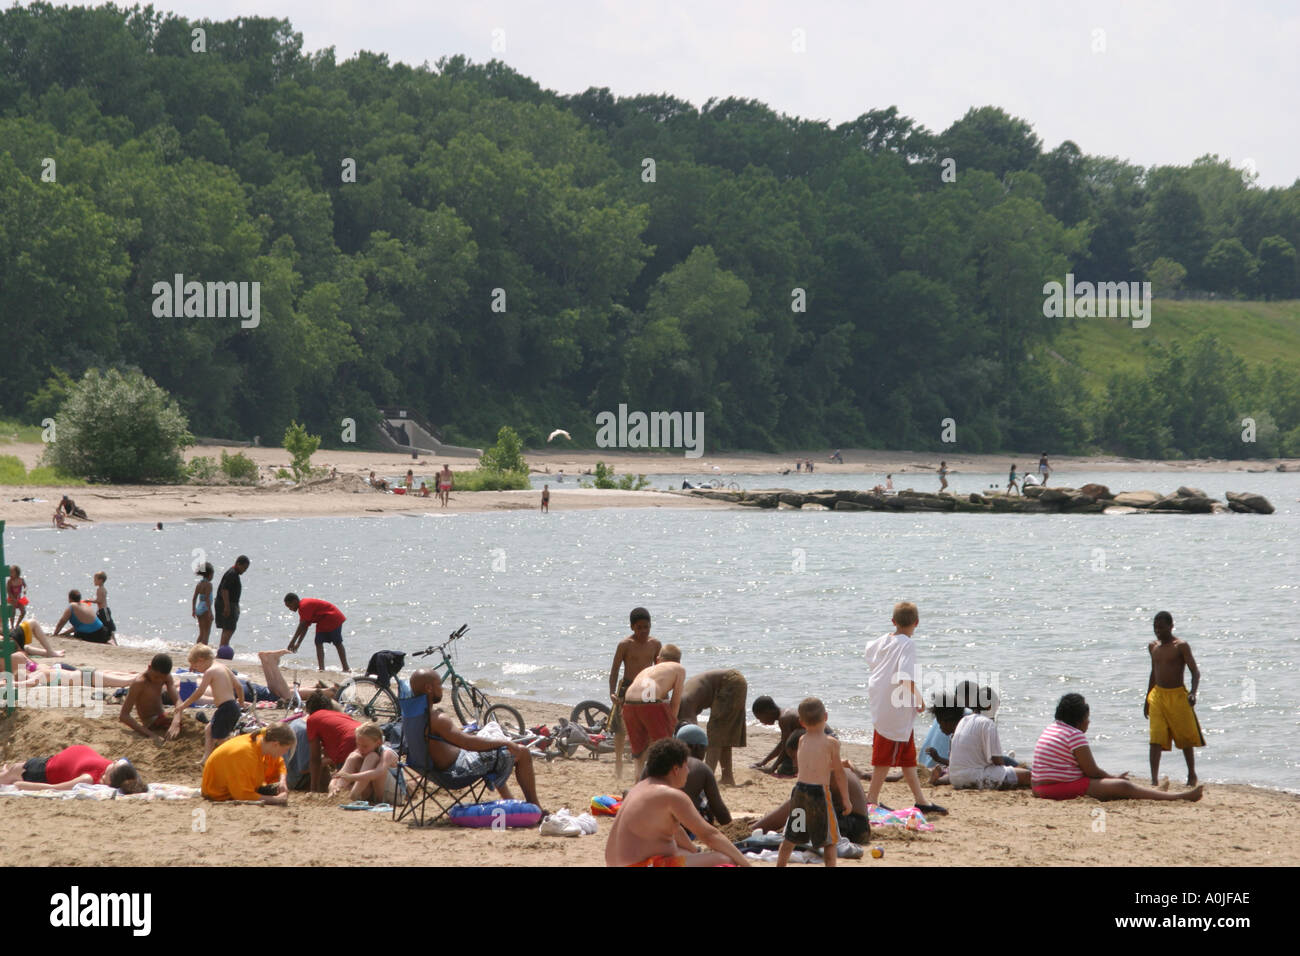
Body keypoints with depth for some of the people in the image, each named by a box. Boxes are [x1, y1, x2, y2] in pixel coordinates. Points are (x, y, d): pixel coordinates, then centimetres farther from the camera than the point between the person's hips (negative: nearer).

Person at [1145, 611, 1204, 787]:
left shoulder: (1181, 646, -7)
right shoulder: (1153, 646, 11)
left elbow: (1195, 671, -10)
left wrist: (1193, 692, -26)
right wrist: (1147, 699, 22)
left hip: (1178, 695, -4)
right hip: (1157, 696, 4)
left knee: (1186, 738, 8)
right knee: (1156, 740, -8)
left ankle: (1192, 775, 25)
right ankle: (1154, 780, -13)